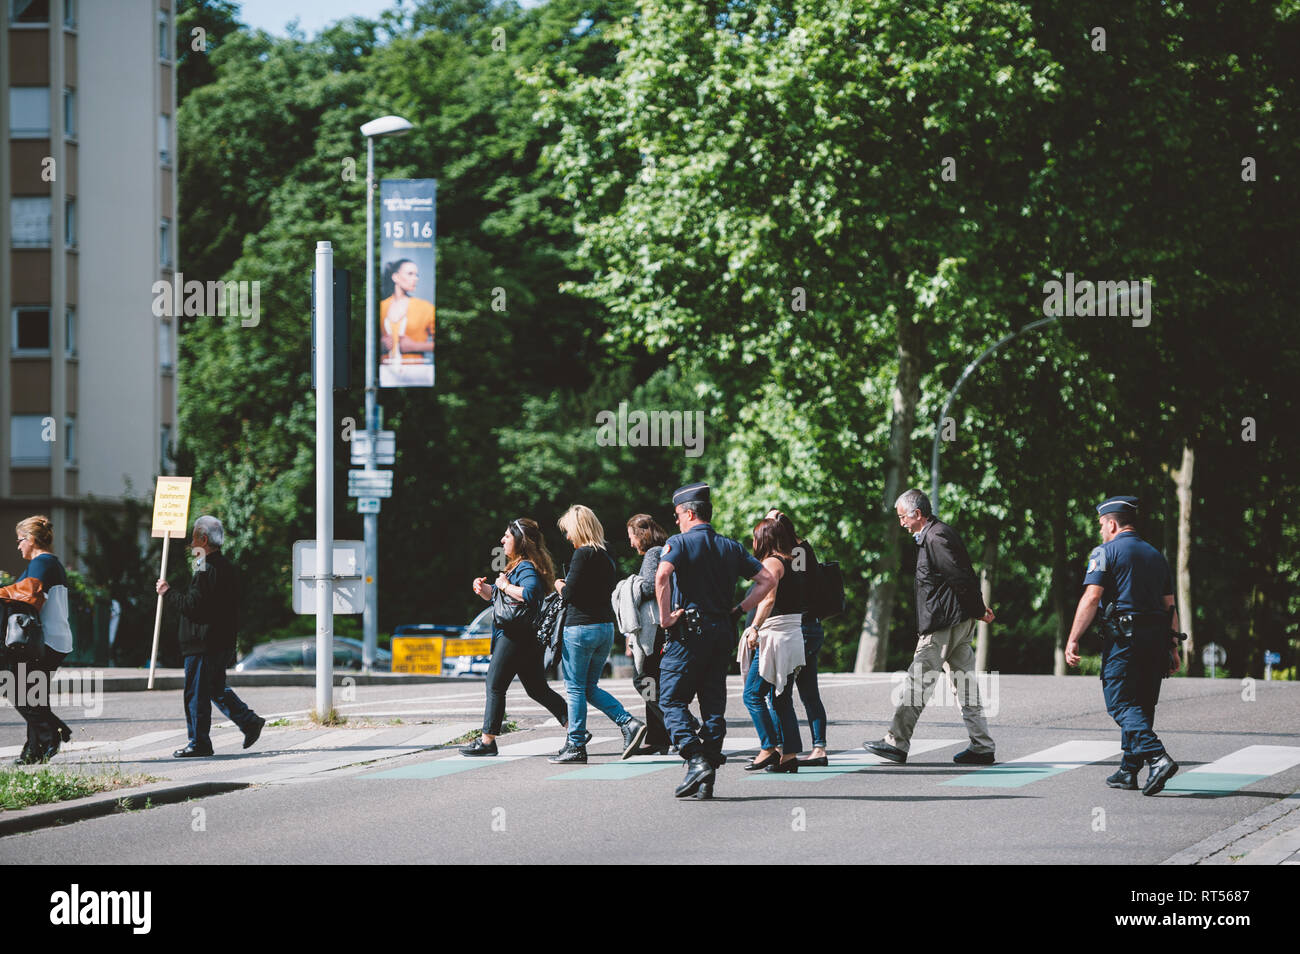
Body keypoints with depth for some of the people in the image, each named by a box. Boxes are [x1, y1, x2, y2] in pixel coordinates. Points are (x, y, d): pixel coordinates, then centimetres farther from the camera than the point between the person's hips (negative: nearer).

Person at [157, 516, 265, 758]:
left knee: (196, 693, -1)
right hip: (224, 644, 10)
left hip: (203, 646, -10)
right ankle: (250, 722, 16)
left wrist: (167, 593, -9)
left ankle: (199, 744, 3)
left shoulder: (207, 571, -18)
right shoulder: (228, 567, 13)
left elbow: (192, 606, -21)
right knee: (217, 688, 21)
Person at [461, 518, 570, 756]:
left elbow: (530, 593, -34)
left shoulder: (527, 568, -13)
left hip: (516, 636, -11)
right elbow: (494, 595, 28)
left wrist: (505, 586, -20)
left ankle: (487, 741, -2)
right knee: (537, 689, 12)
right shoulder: (515, 566, 19)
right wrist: (483, 588, 6)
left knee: (495, 686, -5)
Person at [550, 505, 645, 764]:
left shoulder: (583, 554, -14)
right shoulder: (608, 555, 11)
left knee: (576, 688, 1)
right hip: (606, 626, 8)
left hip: (580, 626, -8)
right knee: (590, 687, 16)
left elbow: (570, 593, -17)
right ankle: (629, 724, 1)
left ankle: (576, 746, 3)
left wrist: (559, 586, 5)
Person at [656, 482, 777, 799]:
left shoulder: (679, 542, -5)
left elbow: (662, 574, -24)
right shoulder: (732, 547, 13)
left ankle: (696, 760, -18)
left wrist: (666, 617, -16)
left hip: (690, 632, -6)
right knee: (714, 705, 8)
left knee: (671, 699, 1)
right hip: (723, 633, 6)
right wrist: (739, 610, 11)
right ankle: (707, 780, 5)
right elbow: (767, 579, 10)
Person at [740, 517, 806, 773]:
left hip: (774, 637, -9)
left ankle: (769, 749, -9)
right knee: (782, 699, 10)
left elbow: (768, 599, -24)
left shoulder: (772, 562, -10)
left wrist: (755, 628, -31)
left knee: (753, 694, -4)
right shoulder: (791, 562, 16)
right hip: (793, 635, 9)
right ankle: (790, 754, 5)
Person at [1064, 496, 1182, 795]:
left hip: (1123, 637, -7)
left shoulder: (1106, 552, -2)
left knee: (1121, 704, -8)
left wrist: (1073, 640, -11)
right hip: (1156, 638, 7)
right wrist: (1173, 647, 18)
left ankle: (1158, 758, -26)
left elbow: (1091, 597, -13)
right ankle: (1129, 771, 16)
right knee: (1141, 705, 13)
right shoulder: (1156, 555, 18)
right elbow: (1170, 606, 17)